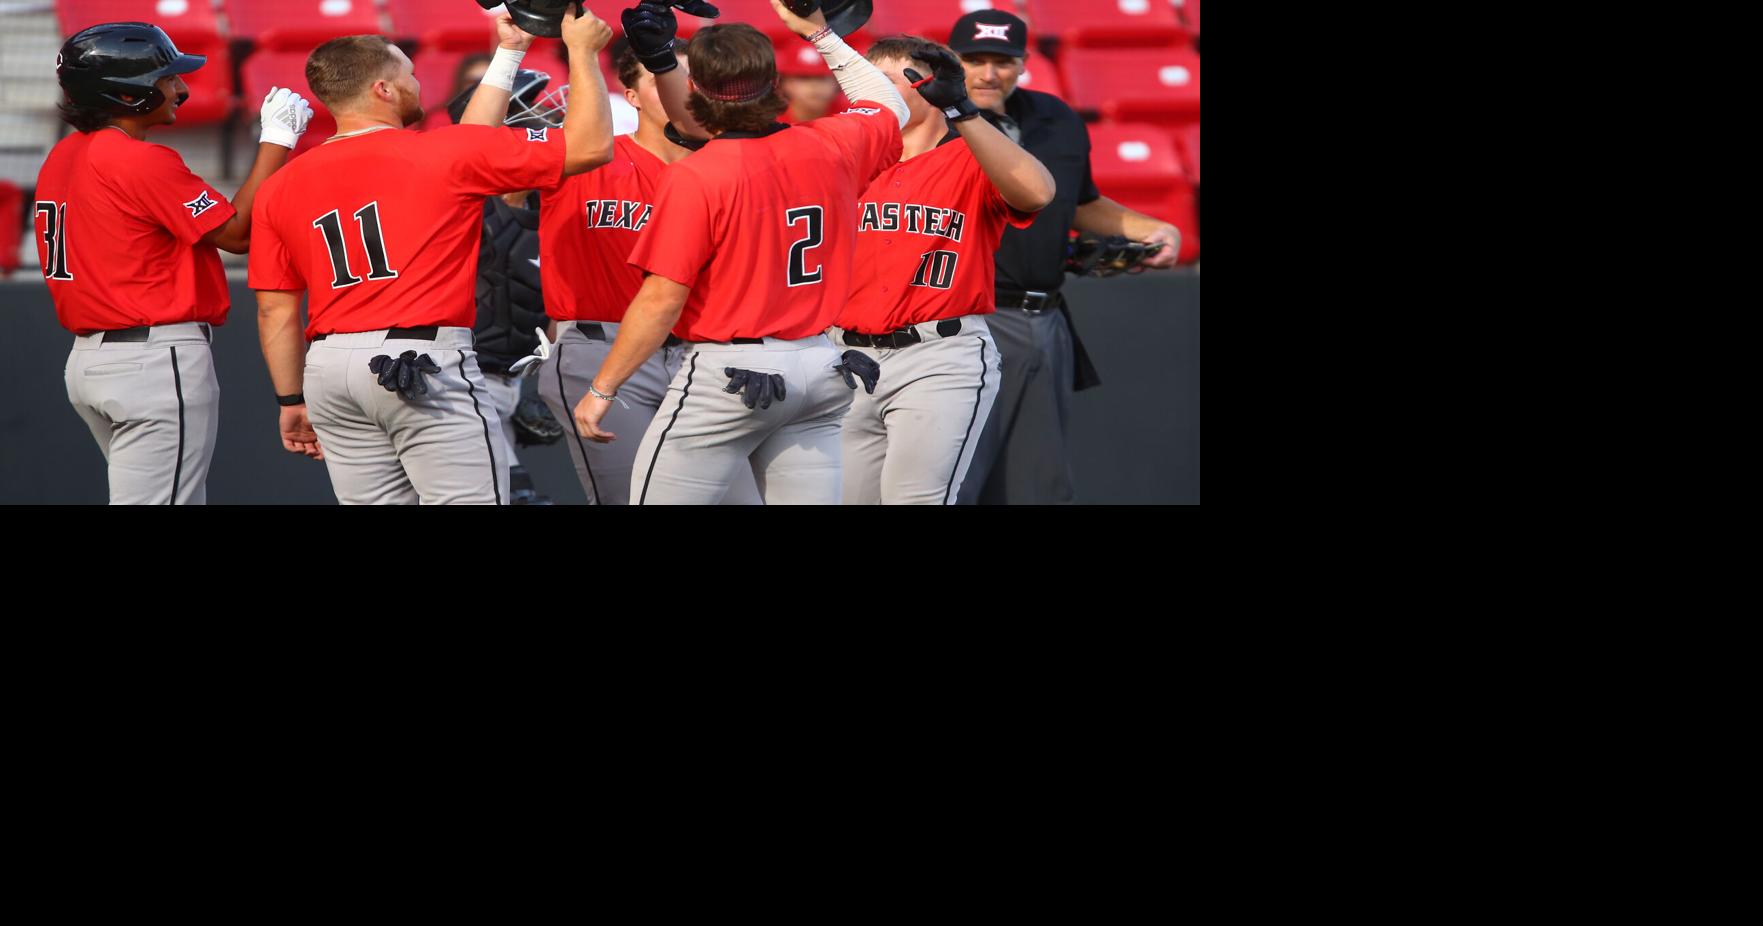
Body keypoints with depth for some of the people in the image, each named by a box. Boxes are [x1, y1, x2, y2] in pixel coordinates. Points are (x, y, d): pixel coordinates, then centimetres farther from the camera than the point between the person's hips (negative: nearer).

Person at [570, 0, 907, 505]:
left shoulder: (694, 177, -14)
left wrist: (602, 389, -6)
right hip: (819, 367, 6)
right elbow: (890, 107, 26)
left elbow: (662, 300, -14)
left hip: (728, 374, -6)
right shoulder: (831, 147, 2)